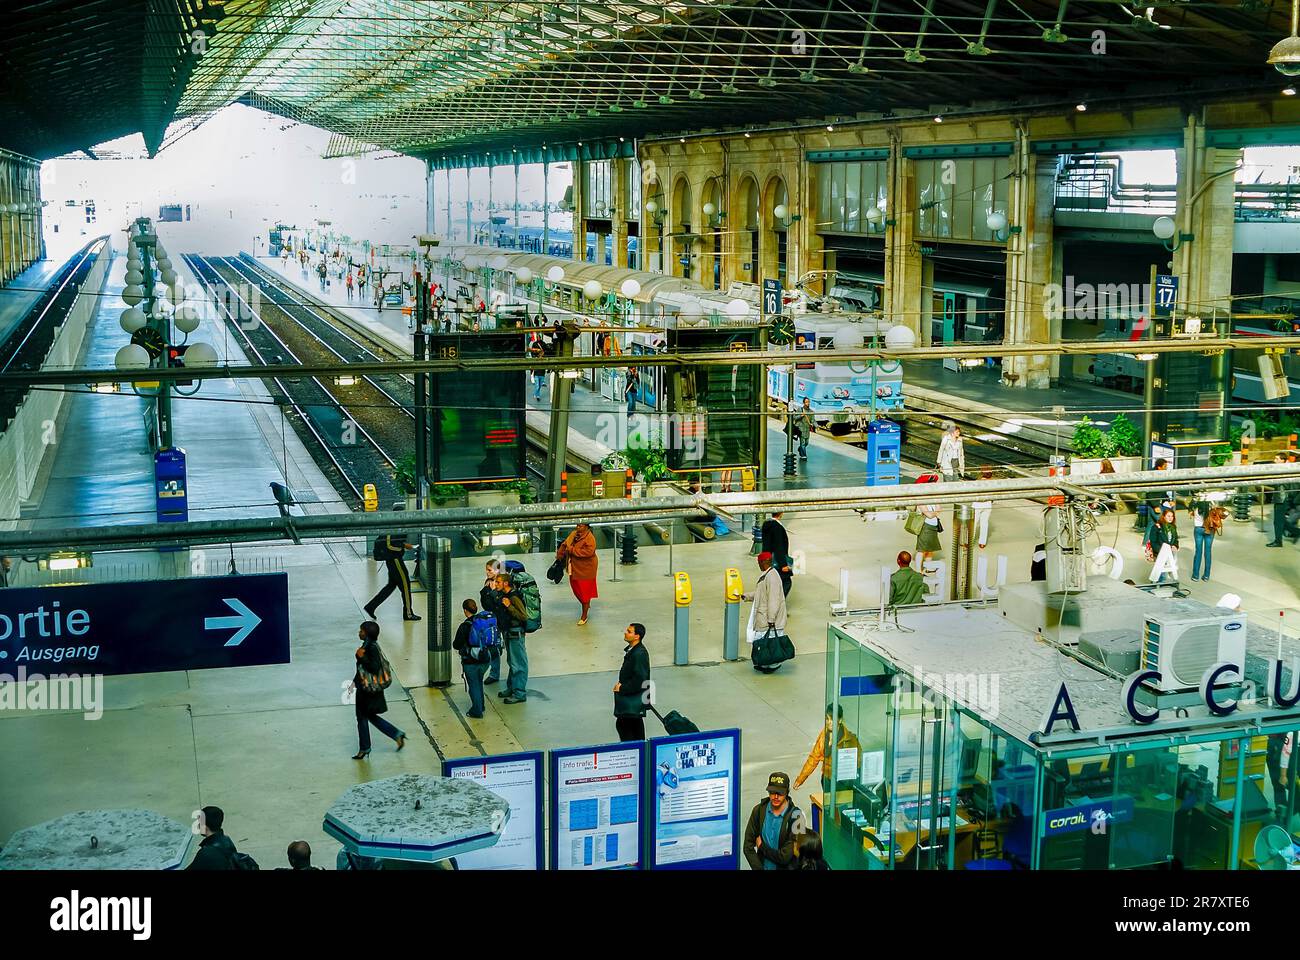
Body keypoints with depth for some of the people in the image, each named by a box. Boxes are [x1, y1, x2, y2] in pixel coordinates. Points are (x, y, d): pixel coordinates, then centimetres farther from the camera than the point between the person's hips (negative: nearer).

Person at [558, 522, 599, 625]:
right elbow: (565, 544, 19)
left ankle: (584, 616, 10)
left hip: (585, 569, -8)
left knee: (585, 591, 0)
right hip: (574, 568, 8)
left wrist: (573, 550, -27)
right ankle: (586, 605, 43)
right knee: (576, 588, 17)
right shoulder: (574, 534, 4)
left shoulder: (590, 538, -19)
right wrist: (560, 553, 3)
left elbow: (589, 552, -32)